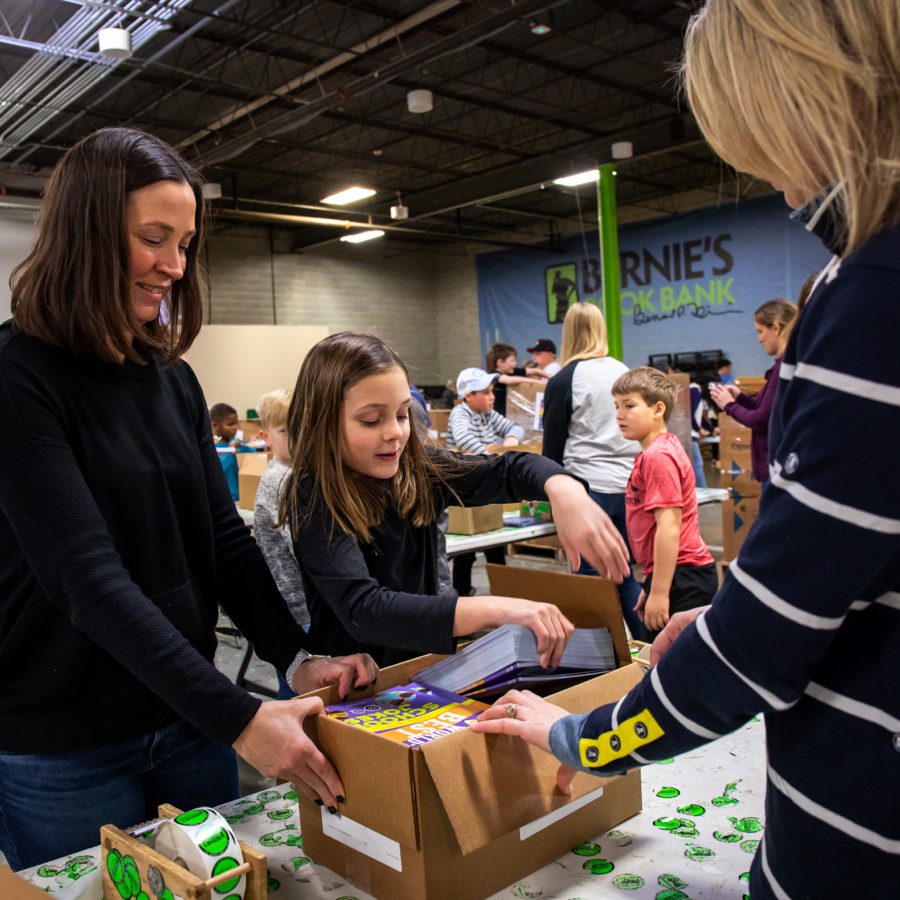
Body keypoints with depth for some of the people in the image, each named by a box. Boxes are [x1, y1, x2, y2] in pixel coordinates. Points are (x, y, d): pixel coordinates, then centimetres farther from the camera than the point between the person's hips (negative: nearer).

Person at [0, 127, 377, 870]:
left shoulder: (172, 376, 4)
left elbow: (223, 539, 2)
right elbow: (88, 579, -24)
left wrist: (297, 658, -11)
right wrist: (238, 718, -28)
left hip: (188, 717, 6)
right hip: (64, 751, -6)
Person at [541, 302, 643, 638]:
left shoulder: (563, 381, -6)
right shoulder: (623, 372, 8)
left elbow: (553, 445, -1)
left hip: (588, 487, -5)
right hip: (628, 483, 6)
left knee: (590, 578, 3)